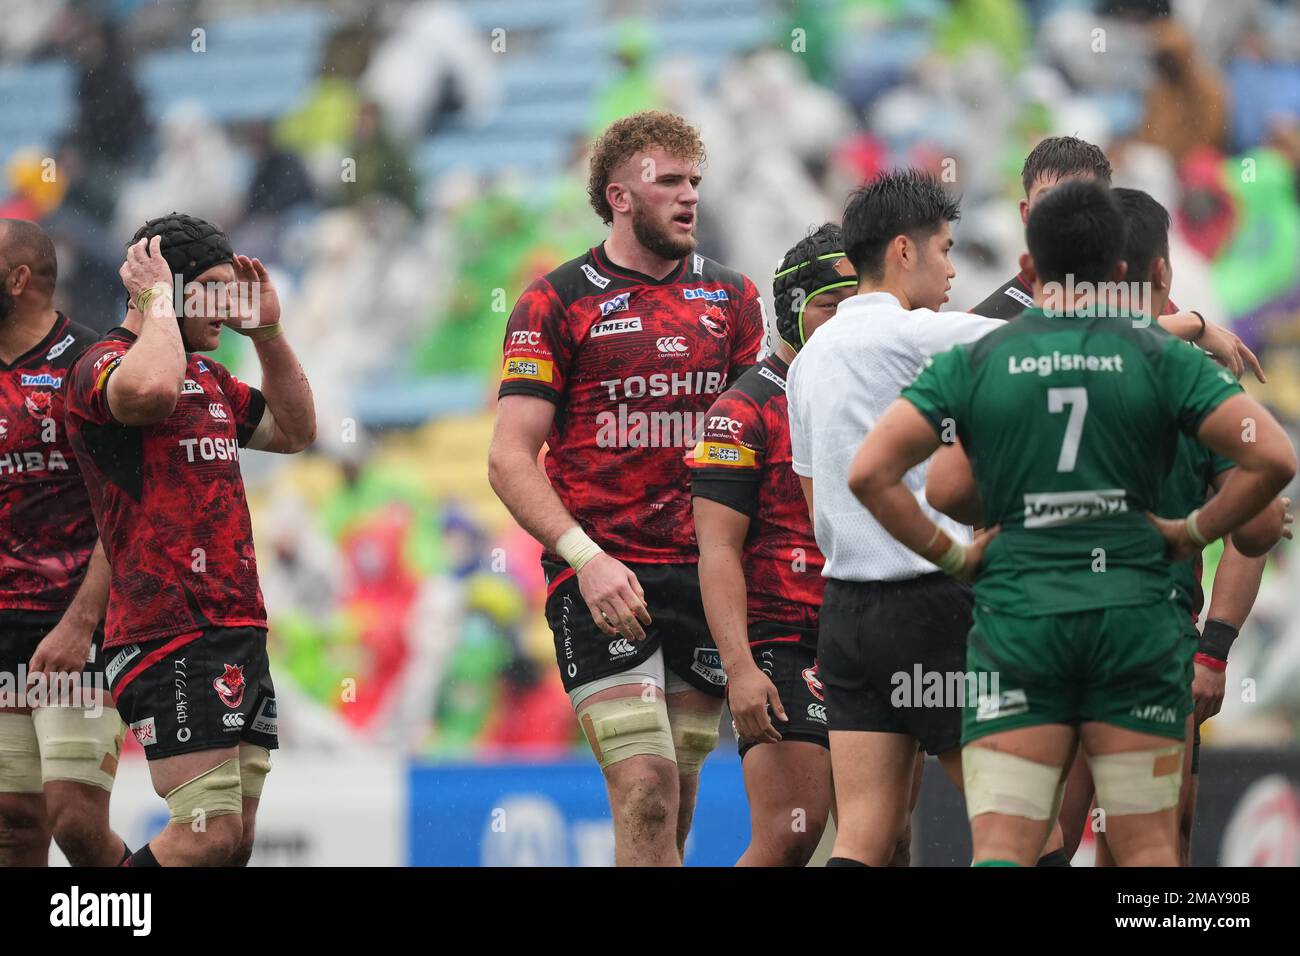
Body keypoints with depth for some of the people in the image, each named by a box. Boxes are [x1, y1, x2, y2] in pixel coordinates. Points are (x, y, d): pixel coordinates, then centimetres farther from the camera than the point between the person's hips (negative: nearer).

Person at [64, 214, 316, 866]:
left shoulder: (207, 375, 21)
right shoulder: (104, 364, -7)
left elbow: (294, 431, 32)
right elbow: (151, 390, -31)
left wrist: (267, 331, 20)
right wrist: (157, 298, -14)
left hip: (239, 632, 9)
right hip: (171, 636, -9)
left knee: (236, 836, 4)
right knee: (209, 836, -17)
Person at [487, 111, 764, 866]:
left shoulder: (733, 298, 13)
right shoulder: (555, 304, 0)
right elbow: (510, 459, -4)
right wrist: (586, 559, -17)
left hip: (706, 574, 5)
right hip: (603, 582, -4)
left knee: (676, 804, 6)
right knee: (647, 800, -15)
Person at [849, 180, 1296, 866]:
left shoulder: (973, 362, 5)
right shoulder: (1161, 358, 3)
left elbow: (870, 473, -4)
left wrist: (951, 555, 6)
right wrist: (1192, 534, 8)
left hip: (1017, 614, 0)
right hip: (1135, 616, 0)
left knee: (1001, 851, -5)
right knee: (1146, 850, 6)